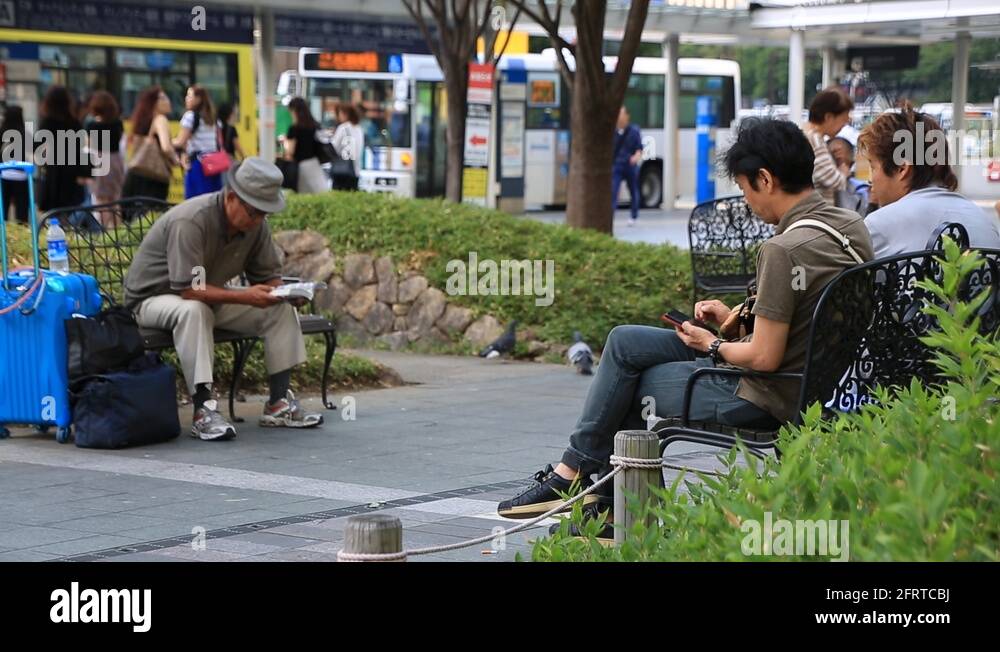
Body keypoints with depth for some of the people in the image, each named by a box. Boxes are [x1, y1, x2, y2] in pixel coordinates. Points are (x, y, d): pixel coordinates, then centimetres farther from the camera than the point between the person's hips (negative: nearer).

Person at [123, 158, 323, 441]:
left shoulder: (256, 224, -7)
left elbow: (269, 276, 1)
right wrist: (244, 296, -40)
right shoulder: (190, 221, -31)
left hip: (209, 298, 7)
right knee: (193, 310, -41)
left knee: (281, 309, -9)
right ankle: (203, 412, -40)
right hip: (154, 298, -7)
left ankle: (279, 404, -7)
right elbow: (188, 289, -35)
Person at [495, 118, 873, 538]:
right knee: (624, 343, 15)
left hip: (765, 400, -9)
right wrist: (735, 319, 12)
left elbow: (765, 358, -24)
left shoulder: (783, 250, -26)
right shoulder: (852, 226, 3)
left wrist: (713, 346, -4)